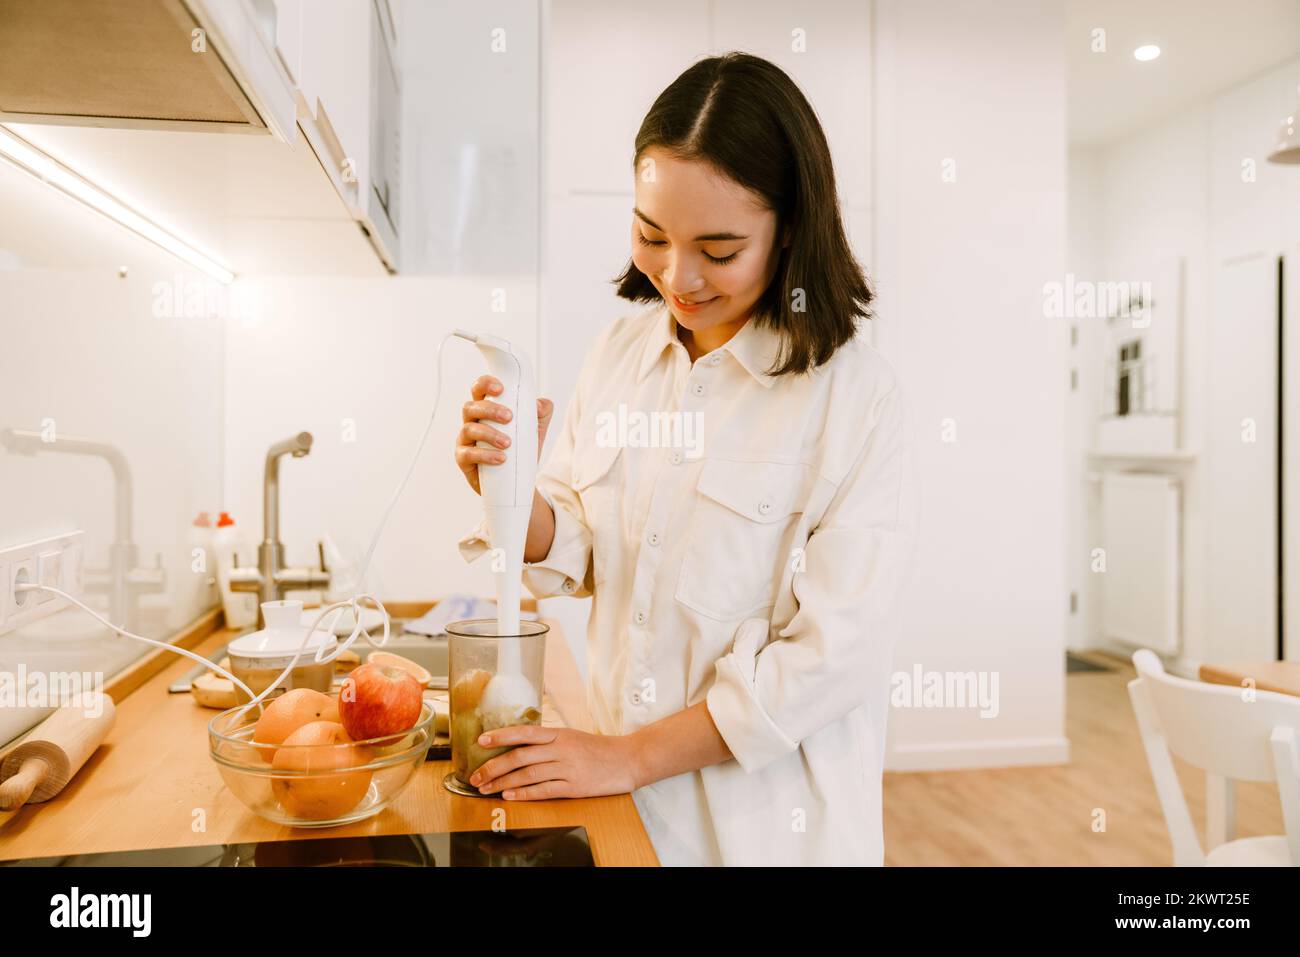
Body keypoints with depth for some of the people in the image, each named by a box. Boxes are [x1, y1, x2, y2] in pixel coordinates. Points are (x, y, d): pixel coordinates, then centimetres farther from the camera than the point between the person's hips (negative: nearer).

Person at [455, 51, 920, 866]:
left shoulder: (857, 394, -17)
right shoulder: (618, 351, -1)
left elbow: (832, 654, -18)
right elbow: (575, 560, 4)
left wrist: (630, 758, -15)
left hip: (768, 819, -4)